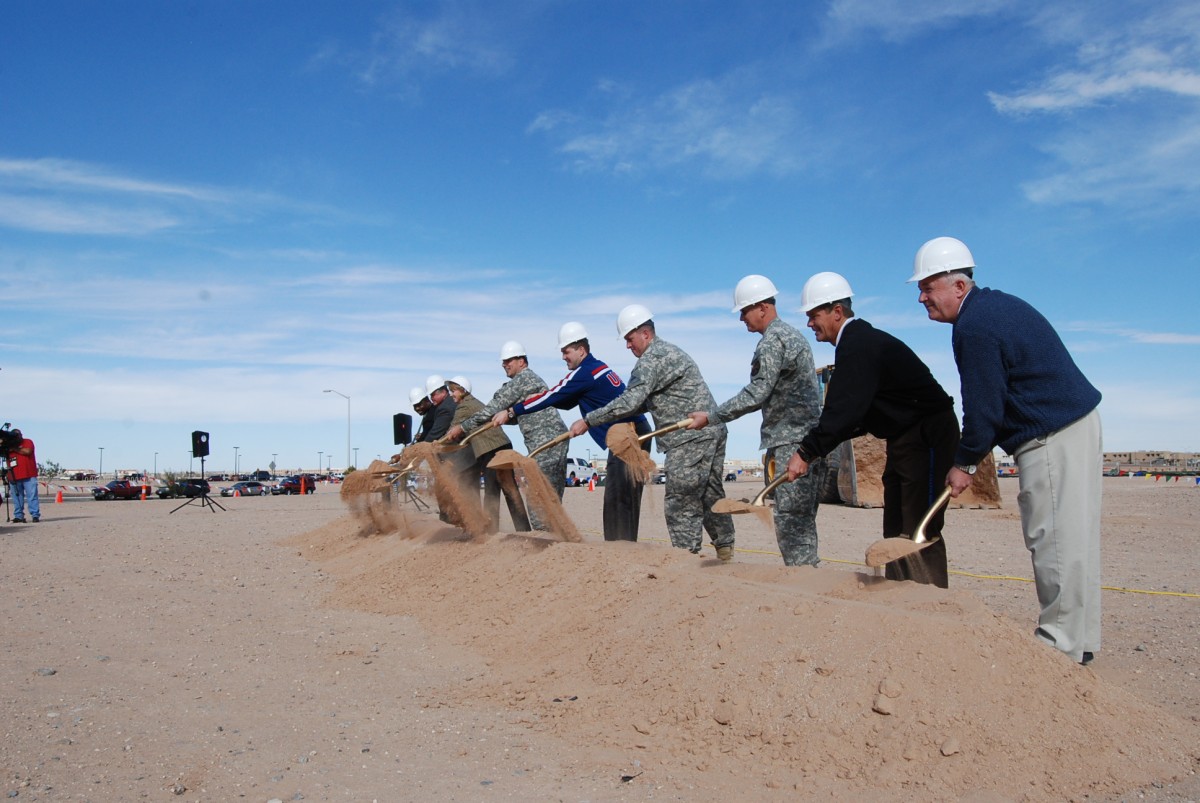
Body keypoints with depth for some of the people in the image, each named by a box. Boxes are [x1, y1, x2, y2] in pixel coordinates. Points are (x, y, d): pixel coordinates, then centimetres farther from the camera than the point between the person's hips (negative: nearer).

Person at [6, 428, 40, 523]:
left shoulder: (27, 442, 7)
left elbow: (27, 451, -11)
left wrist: (15, 449, -7)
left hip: (29, 475, -4)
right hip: (14, 476, 4)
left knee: (32, 496, -7)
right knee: (17, 497, 6)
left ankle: (35, 515, -10)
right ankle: (19, 516, 11)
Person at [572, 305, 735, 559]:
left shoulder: (651, 359, -12)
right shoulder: (670, 351, 21)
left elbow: (630, 402, -21)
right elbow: (648, 401, 24)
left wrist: (588, 421, -15)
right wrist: (623, 420, 14)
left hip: (690, 438, -10)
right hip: (713, 431, 10)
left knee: (681, 502, -6)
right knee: (711, 495, 17)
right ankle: (725, 552, 26)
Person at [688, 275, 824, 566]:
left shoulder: (772, 340, -11)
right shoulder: (792, 333, 21)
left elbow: (756, 394, -17)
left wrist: (710, 416, -10)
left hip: (792, 443, -10)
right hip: (811, 440, 10)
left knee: (790, 518, -9)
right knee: (802, 518, 12)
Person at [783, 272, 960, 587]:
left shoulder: (861, 345, -20)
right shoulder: (855, 342, 12)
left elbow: (846, 410, -28)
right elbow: (850, 411, 15)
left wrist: (807, 452, -23)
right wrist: (812, 448, 7)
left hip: (928, 437, -11)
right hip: (905, 439, 11)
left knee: (918, 533, -11)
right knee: (896, 531, 12)